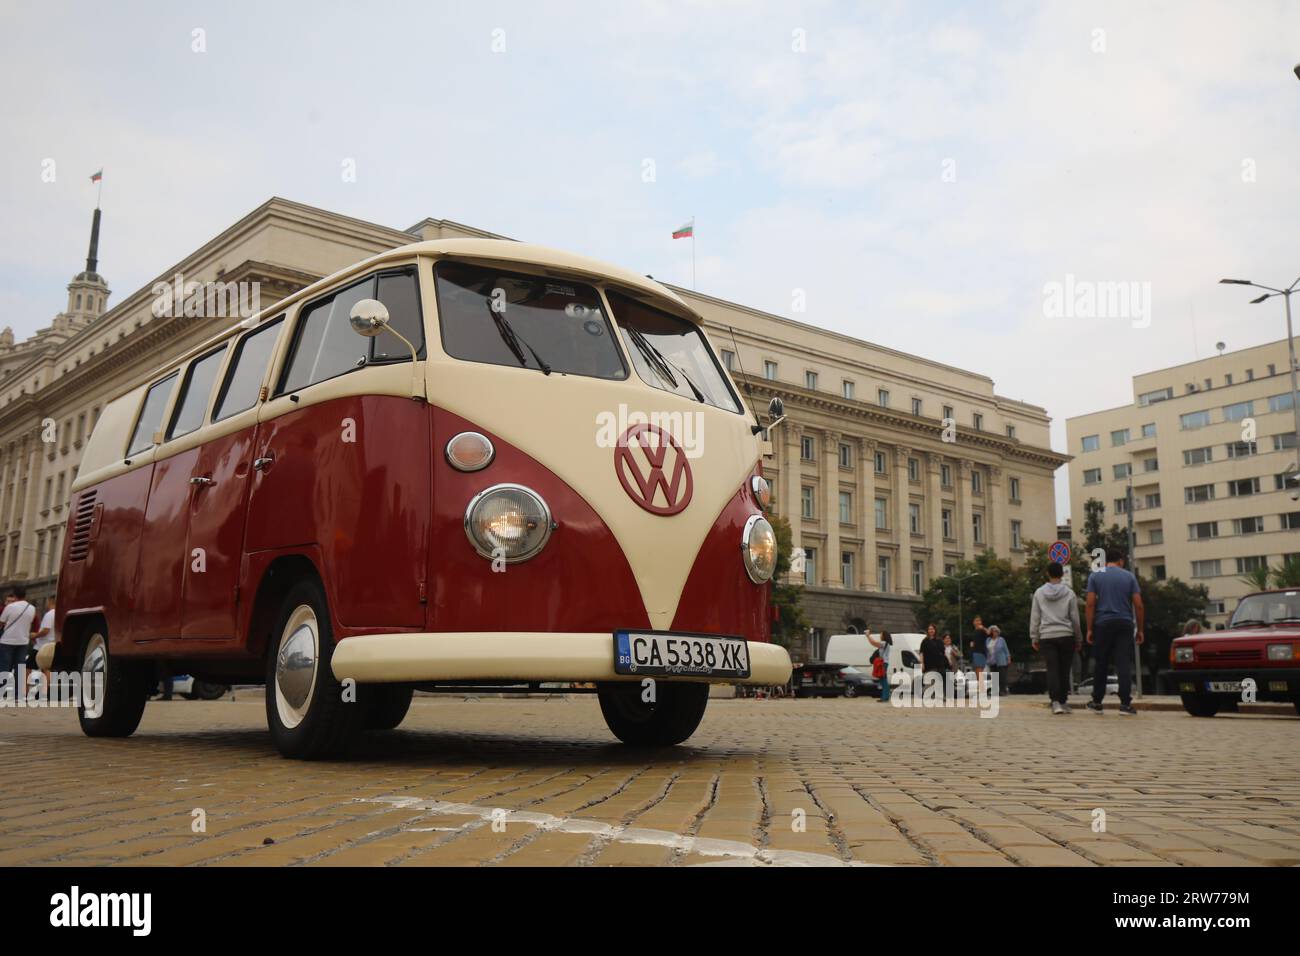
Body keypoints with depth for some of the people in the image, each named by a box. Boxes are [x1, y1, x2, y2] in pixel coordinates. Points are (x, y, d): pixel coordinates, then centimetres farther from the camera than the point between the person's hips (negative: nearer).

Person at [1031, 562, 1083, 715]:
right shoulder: (1069, 593, 0)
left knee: (1052, 669, -3)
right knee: (1064, 670, 8)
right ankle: (1063, 702, 12)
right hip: (1066, 635, 0)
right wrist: (1079, 639, 11)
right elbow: (1075, 618, 3)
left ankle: (1055, 702, -18)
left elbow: (1034, 618, 4)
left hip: (1046, 637, 0)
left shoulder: (1039, 593, 3)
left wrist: (1034, 638, 10)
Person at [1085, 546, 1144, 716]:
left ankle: (1096, 702, 16)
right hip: (1125, 624, 0)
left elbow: (1090, 604, -3)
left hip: (1103, 625, 0)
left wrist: (1089, 629, 0)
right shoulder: (1129, 576, 6)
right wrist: (1140, 630, 8)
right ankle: (1125, 704, -9)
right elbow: (1138, 605, 1)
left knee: (1101, 664, 9)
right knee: (1124, 664, -3)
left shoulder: (1095, 576, 5)